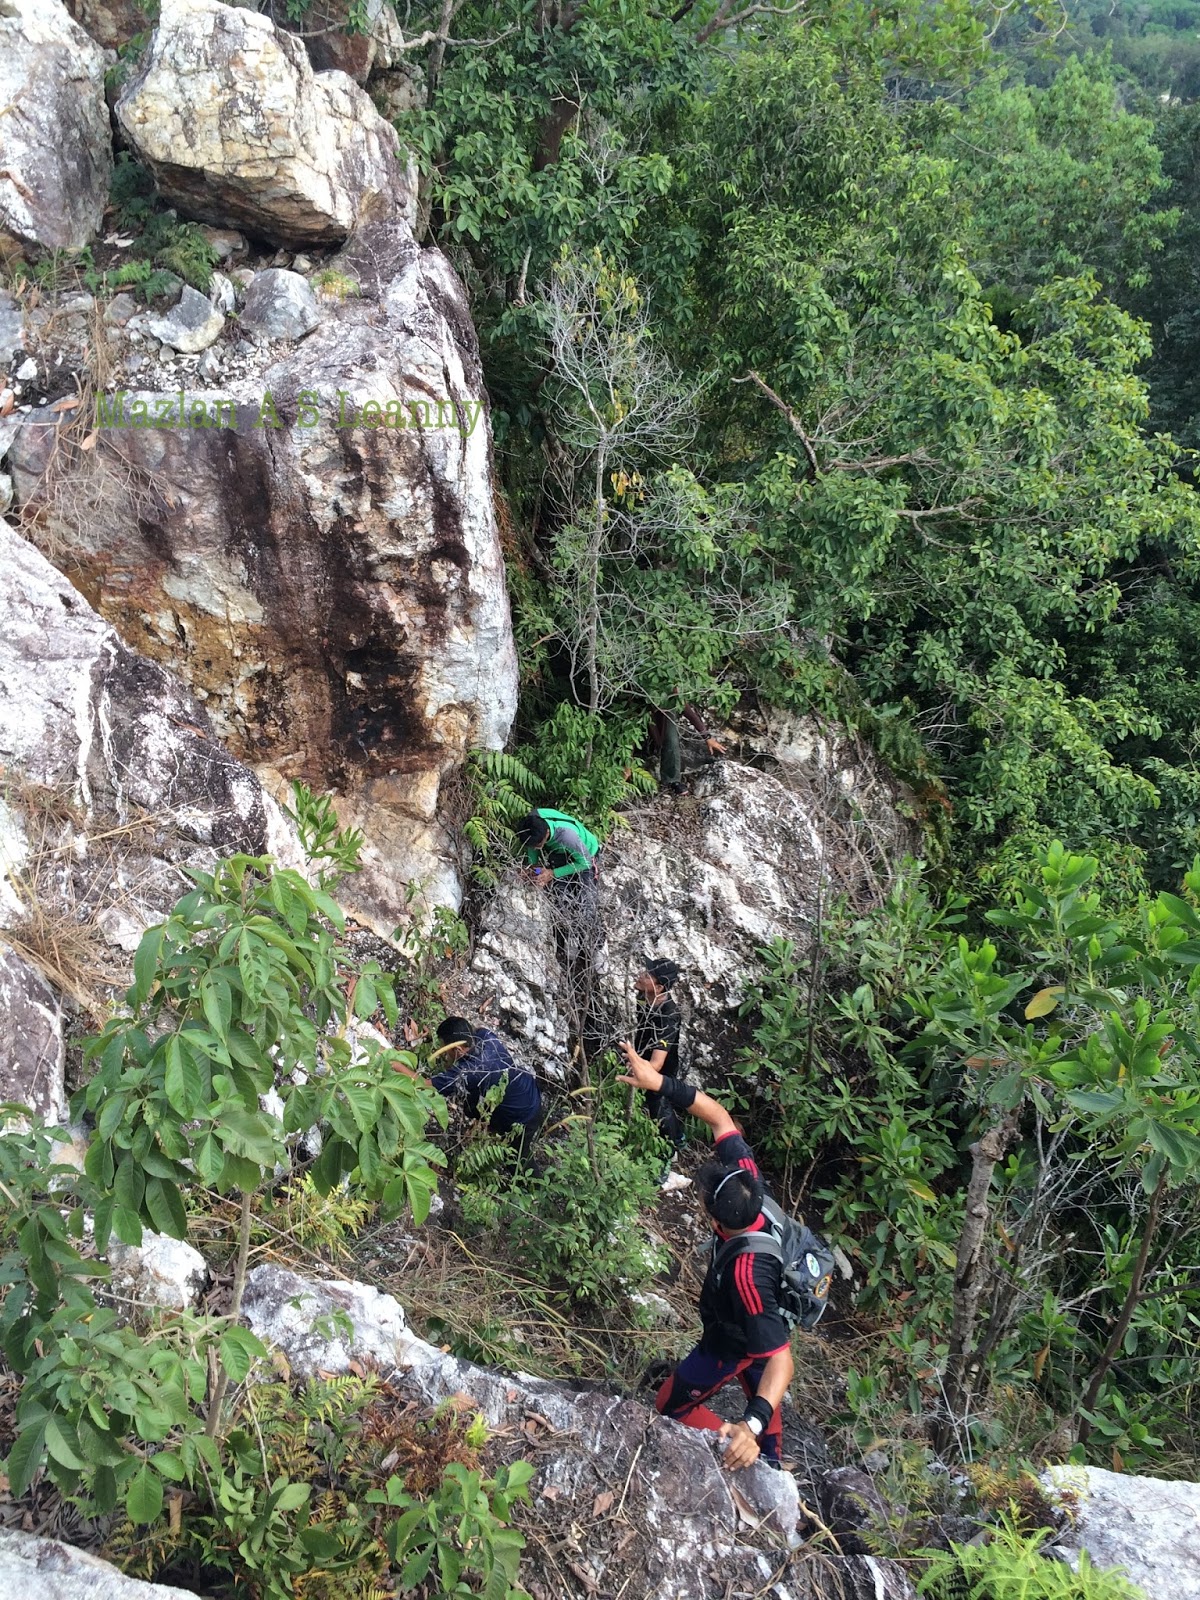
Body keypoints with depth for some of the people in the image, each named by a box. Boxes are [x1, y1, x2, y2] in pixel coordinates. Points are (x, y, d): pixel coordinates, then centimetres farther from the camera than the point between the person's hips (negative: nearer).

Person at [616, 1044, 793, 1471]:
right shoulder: (747, 1180, -33)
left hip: (733, 1343, -7)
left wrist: (752, 1424, -58)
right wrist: (660, 1083, -30)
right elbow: (720, 1118, -22)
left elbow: (780, 1360, -46)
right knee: (759, 1392, 32)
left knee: (671, 1407, 15)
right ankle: (770, 1465, 54)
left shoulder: (746, 1275, -48)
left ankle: (750, 1458, 23)